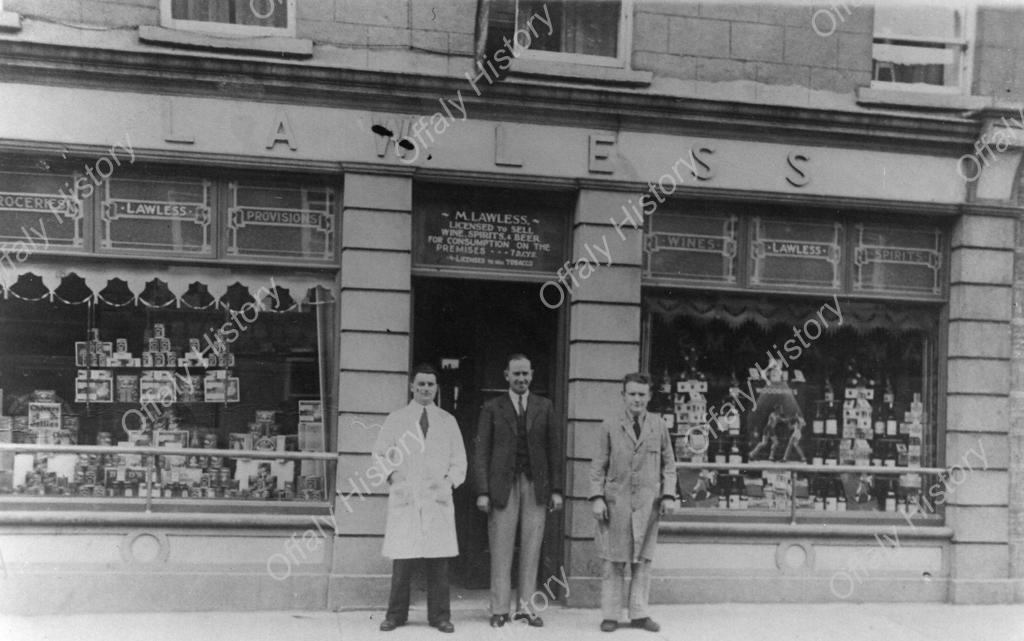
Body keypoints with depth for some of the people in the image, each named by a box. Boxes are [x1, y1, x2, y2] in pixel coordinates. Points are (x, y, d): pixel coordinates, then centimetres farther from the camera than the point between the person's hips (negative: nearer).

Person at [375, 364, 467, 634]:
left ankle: (439, 615, 9)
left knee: (438, 560, 0)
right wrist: (392, 475, -6)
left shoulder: (448, 421, 13)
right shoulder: (395, 419, 11)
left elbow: (459, 460, 13)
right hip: (404, 497, -1)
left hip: (438, 498, 1)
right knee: (402, 559, -2)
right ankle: (396, 615, 9)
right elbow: (379, 454, 11)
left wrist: (450, 481, -4)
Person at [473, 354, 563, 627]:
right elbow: (481, 451, 2)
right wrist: (482, 491, -6)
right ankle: (500, 609, 8)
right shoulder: (492, 408, 5)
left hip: (536, 485, 2)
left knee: (531, 548, 4)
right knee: (501, 551, 0)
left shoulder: (544, 407, 9)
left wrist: (556, 489, 3)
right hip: (503, 485, -2)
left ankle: (525, 606, 12)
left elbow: (554, 449, 9)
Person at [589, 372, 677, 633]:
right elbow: (598, 466, 4)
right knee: (614, 562, 2)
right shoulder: (609, 427, 3)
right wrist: (597, 498, -4)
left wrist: (668, 495, 1)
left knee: (643, 561, 6)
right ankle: (610, 615, 10)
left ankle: (639, 614, 15)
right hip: (616, 501, -1)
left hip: (648, 503, 1)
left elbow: (669, 463, 11)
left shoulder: (659, 426, 7)